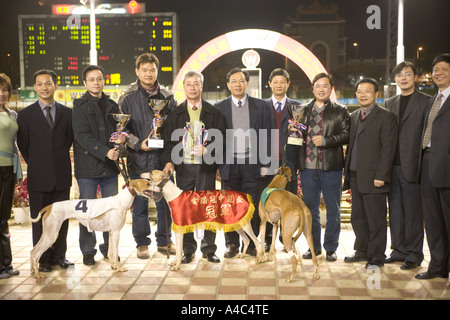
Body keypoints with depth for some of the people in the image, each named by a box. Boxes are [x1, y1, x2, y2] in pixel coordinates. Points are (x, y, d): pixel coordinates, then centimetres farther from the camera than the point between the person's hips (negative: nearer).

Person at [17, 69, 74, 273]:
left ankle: (59, 255, 22)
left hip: (62, 174, 2)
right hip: (39, 177, -2)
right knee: (40, 219, 5)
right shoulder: (26, 114, 2)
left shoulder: (66, 113, 7)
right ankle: (43, 259, 15)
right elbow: (23, 145, 5)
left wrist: (60, 159, 7)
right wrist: (36, 165, 5)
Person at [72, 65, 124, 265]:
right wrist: (105, 152, -20)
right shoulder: (80, 106, 0)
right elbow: (82, 136, -10)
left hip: (110, 166, 4)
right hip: (88, 166, -4)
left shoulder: (112, 105, 15)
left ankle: (109, 249, 18)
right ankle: (88, 251, 14)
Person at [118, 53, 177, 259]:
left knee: (165, 202, 8)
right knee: (139, 203, 5)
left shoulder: (167, 96, 9)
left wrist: (164, 124, -9)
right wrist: (138, 144, -12)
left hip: (163, 157, 2)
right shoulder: (127, 97, 2)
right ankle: (142, 243, 18)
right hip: (138, 159, -2)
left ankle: (164, 241, 23)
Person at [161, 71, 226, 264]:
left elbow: (222, 139, 3)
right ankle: (188, 250, 15)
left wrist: (207, 150, -13)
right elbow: (169, 141, 8)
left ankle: (209, 249, 14)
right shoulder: (175, 114, 11)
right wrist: (168, 161, -7)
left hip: (206, 167, -1)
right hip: (183, 167, 1)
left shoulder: (214, 113, 7)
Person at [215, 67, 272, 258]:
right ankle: (232, 244, 17)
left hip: (252, 163, 0)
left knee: (253, 206, 3)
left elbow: (266, 137, 6)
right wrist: (216, 165, 0)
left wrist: (264, 164, 0)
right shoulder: (219, 107, 7)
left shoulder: (260, 106, 7)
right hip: (229, 164, 0)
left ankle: (251, 245, 16)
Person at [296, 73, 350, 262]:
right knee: (310, 209, 10)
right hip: (308, 167, 3)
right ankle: (314, 246, 23)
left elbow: (346, 135, -5)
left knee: (333, 211, 4)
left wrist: (325, 140, -16)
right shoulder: (304, 110, 13)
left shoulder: (340, 111, 4)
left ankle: (331, 248, 17)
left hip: (331, 168, -3)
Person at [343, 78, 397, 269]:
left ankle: (377, 257, 13)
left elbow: (388, 149, -11)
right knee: (358, 217, 15)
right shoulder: (354, 116, 15)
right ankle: (362, 251, 29)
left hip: (373, 178, -7)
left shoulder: (386, 116, -6)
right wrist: (347, 172, 13)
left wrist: (381, 176, -16)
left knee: (376, 220, 1)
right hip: (355, 176, 7)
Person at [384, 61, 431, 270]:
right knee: (395, 210, 11)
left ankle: (414, 254, 11)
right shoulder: (389, 103, 16)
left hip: (412, 166, -5)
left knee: (413, 212, 1)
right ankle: (399, 250, 22)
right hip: (392, 165, 5)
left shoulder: (427, 102, -1)